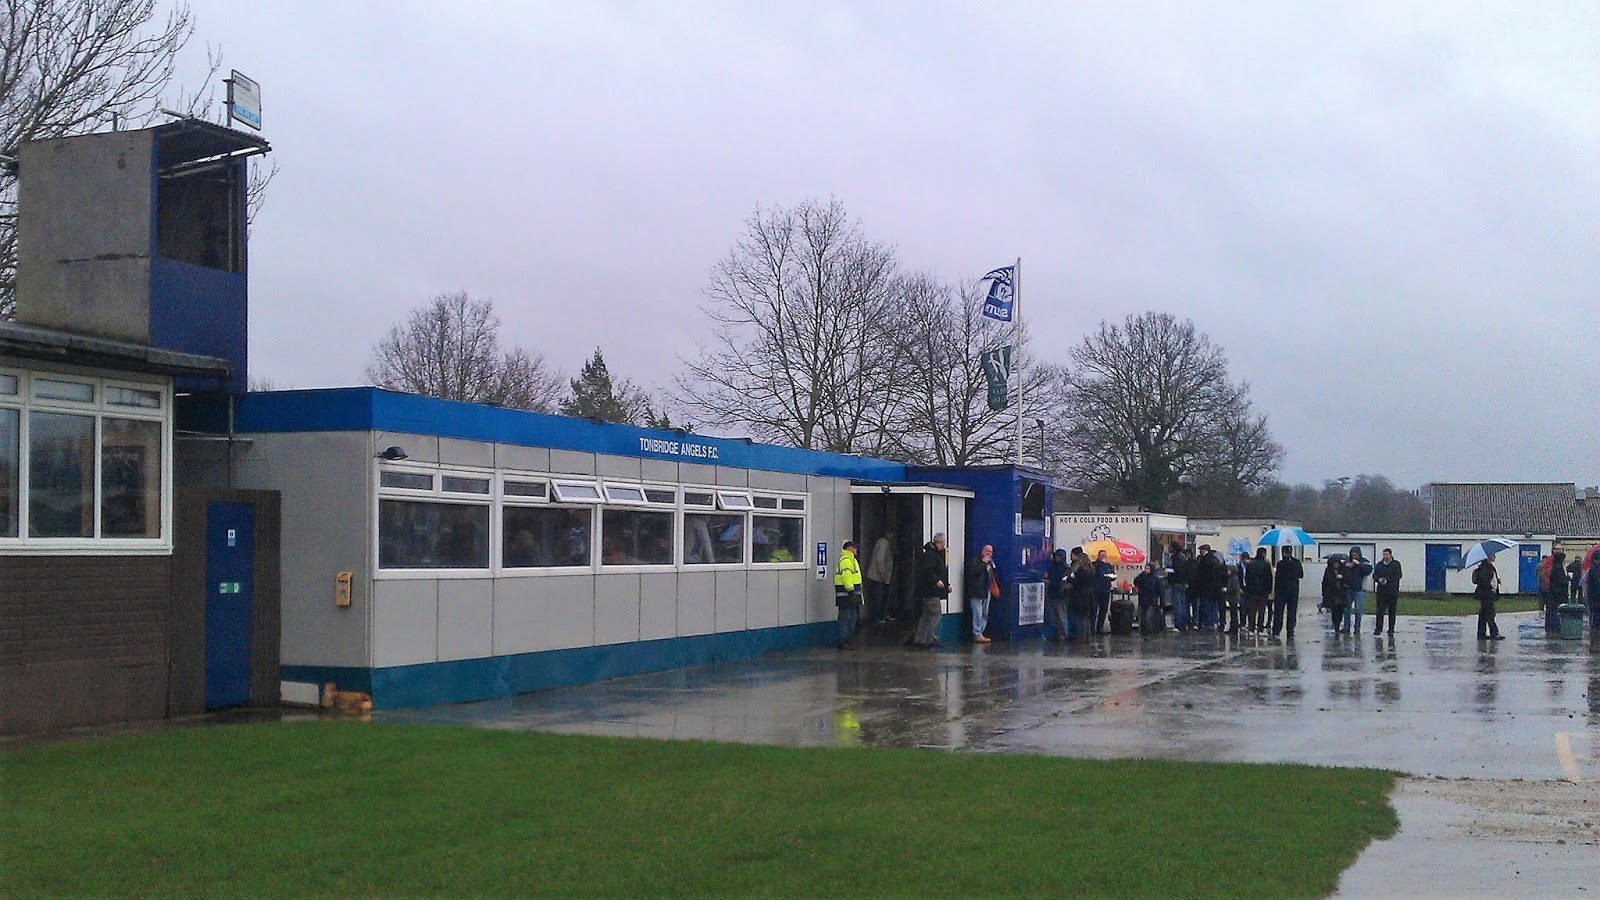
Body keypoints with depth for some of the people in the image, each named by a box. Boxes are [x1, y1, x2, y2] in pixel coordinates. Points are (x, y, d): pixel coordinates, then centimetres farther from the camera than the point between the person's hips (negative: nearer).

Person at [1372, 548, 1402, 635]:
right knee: (1380, 611, -5)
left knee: (1392, 611, 5)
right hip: (1381, 591, 2)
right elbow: (1374, 575, 9)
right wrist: (1379, 579, -13)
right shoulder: (1379, 564, 11)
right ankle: (1378, 629, -2)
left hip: (1393, 591, -2)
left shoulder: (1396, 564, 2)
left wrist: (1387, 580, -17)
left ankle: (1391, 630, 12)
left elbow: (1398, 576, -7)